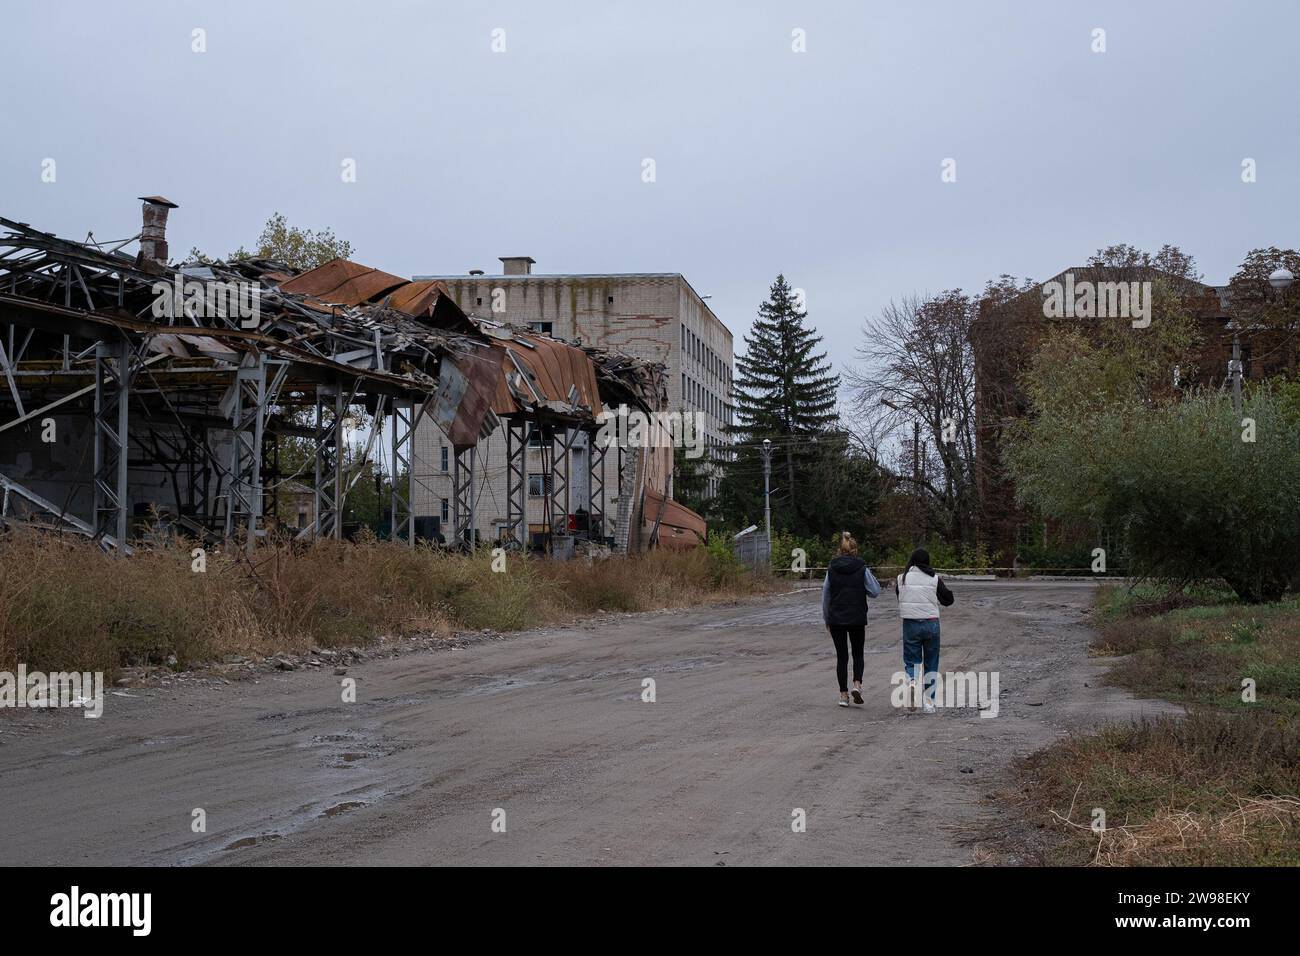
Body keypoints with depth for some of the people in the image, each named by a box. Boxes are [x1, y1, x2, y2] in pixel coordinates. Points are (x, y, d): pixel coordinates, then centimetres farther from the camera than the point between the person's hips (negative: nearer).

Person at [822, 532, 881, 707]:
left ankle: (843, 695, 5)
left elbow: (825, 595, 5)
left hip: (836, 619, 1)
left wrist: (826, 618, 14)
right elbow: (875, 592, -4)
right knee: (858, 654, 15)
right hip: (857, 619, -1)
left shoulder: (832, 569, -1)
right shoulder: (862, 569, -6)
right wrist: (872, 578, 13)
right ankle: (857, 684, -8)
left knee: (841, 657, 8)